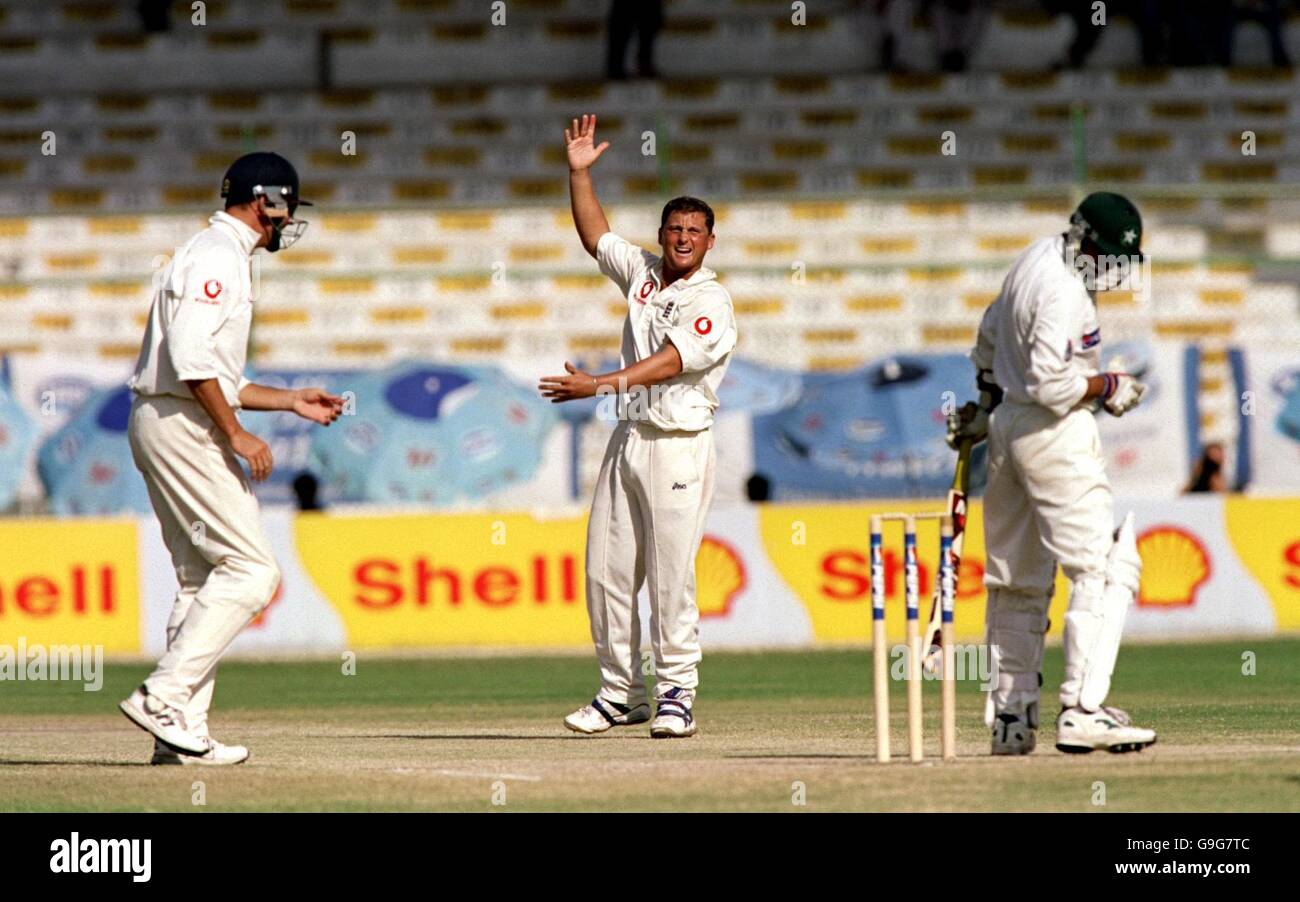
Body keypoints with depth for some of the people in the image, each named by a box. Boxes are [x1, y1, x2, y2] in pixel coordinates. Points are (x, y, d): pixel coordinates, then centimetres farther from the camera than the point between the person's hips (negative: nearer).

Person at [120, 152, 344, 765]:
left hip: (163, 427, 11)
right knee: (251, 569, -12)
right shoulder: (218, 257, -10)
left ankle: (182, 732, 6)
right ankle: (164, 696, -17)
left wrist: (290, 401, 25)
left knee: (204, 579, 9)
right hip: (182, 427, -11)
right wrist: (237, 435, -20)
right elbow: (190, 357, -22)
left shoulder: (225, 259, 23)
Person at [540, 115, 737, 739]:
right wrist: (579, 173, 13)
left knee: (671, 577, -9)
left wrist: (597, 385, -29)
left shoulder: (711, 303, -8)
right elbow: (595, 235, 24)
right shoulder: (643, 274, 13)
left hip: (678, 447, -7)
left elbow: (668, 362, -20)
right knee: (606, 572, 5)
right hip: (628, 438, 7)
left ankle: (677, 696, -4)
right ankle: (621, 692, 13)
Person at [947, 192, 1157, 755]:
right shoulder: (1063, 293, -22)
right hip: (1054, 435, -10)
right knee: (1106, 566, -12)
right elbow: (1051, 384, -27)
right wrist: (1107, 387, -12)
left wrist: (986, 405, 33)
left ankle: (1010, 717, 18)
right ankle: (1082, 710, -22)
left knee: (1017, 579, 14)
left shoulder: (1037, 256, 9)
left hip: (1008, 426, 10)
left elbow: (991, 336, 22)